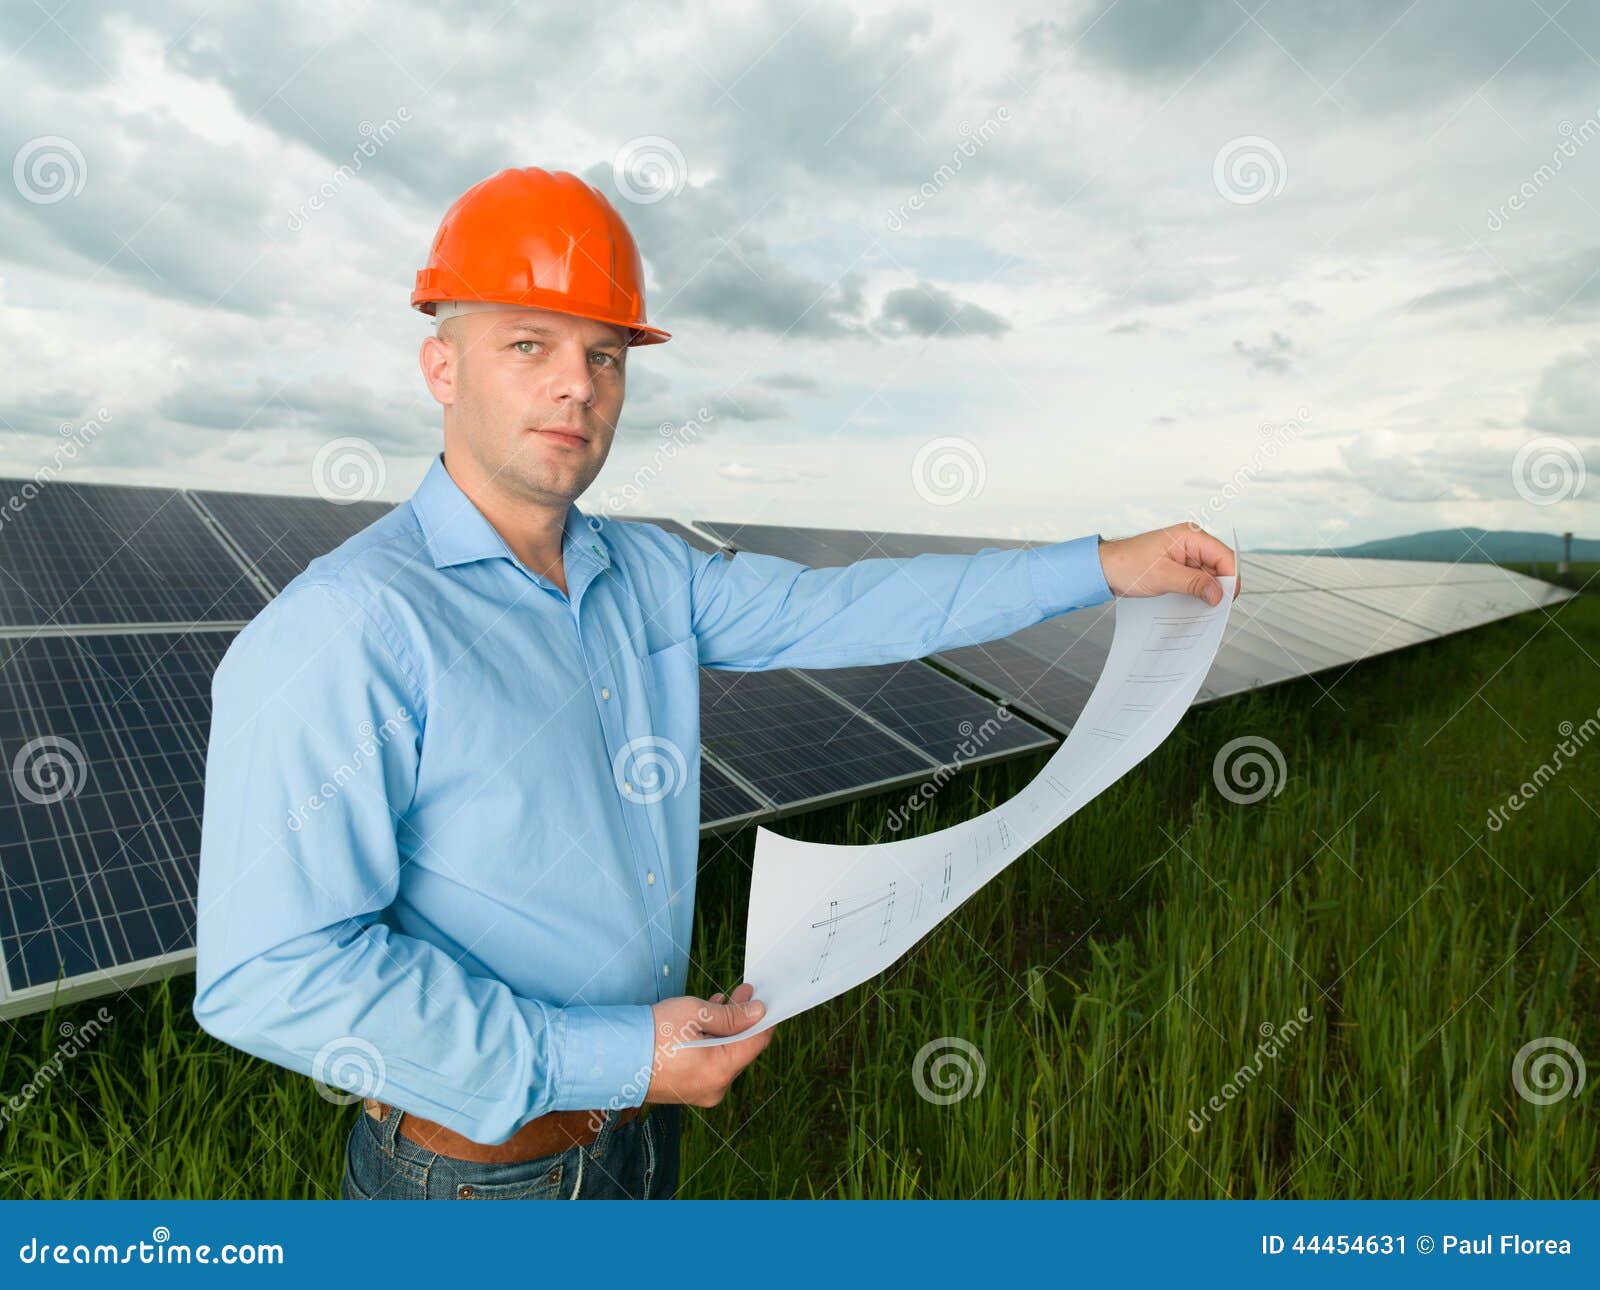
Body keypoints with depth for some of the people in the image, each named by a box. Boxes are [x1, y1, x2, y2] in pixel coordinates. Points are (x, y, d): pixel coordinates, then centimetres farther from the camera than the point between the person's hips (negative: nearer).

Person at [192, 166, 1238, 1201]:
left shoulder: (650, 573, -1)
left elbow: (843, 608, 2)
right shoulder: (340, 637, -24)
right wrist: (606, 1060, -26)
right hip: (477, 1167, -6)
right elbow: (269, 976, -26)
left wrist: (1101, 566, 1)